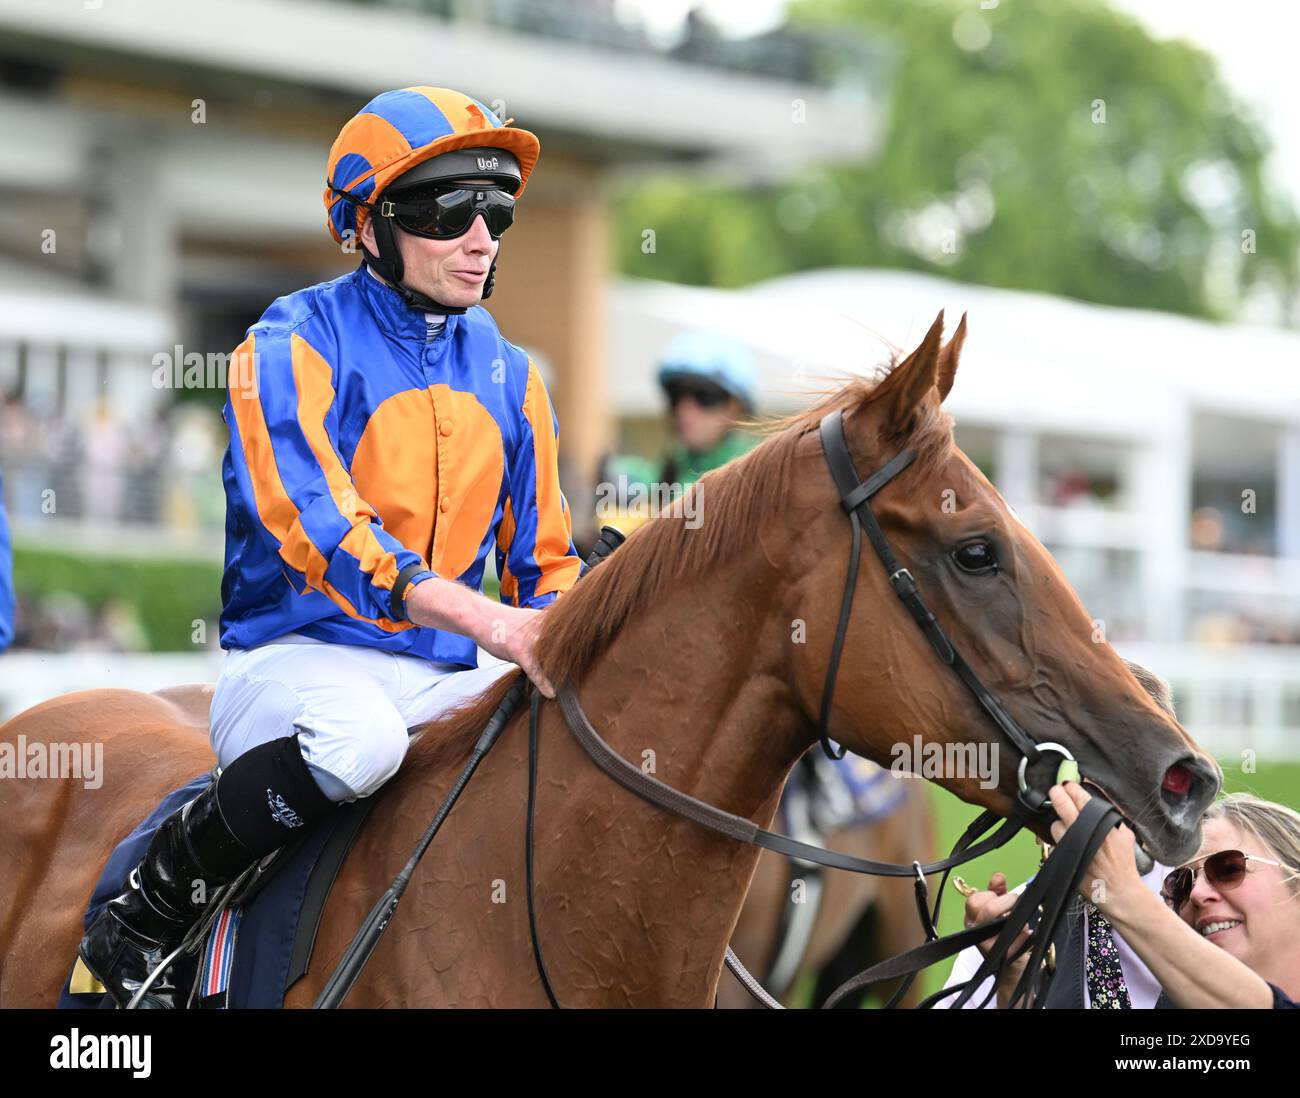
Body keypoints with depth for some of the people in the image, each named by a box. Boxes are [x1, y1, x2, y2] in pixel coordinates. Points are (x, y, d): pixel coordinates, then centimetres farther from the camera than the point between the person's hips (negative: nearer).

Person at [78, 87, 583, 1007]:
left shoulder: (507, 373, 11)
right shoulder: (295, 349, -8)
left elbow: (545, 561, 16)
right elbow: (320, 530, -23)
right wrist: (483, 617, -35)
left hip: (447, 680, 6)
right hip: (298, 656, -6)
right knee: (360, 736, -39)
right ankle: (152, 905, -16)